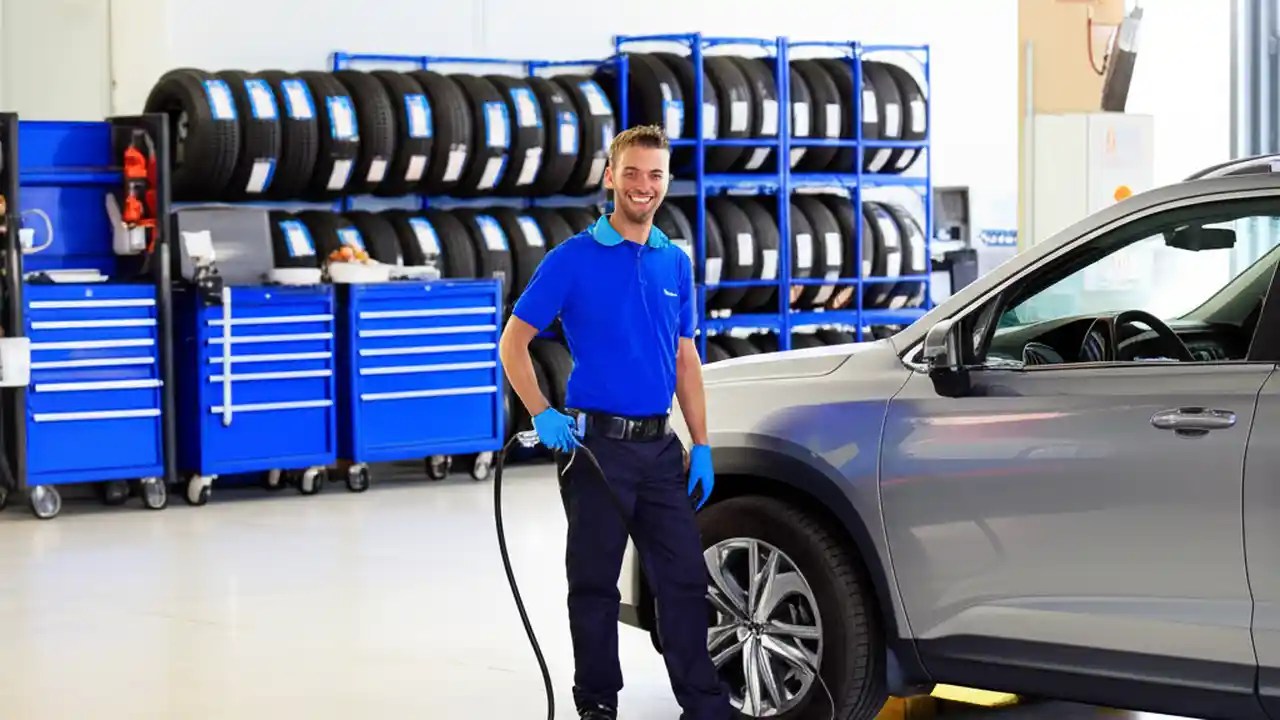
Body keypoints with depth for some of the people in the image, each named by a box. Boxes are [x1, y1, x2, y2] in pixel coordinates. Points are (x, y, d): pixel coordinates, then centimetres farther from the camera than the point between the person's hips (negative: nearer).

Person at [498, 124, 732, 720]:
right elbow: (513, 342, -5)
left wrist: (701, 447, 7)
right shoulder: (573, 260, -5)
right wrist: (543, 416, -18)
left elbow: (686, 362, 14)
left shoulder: (676, 263, 10)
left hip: (661, 446, 5)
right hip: (597, 444, -5)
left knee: (684, 577, 6)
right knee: (596, 583, 4)